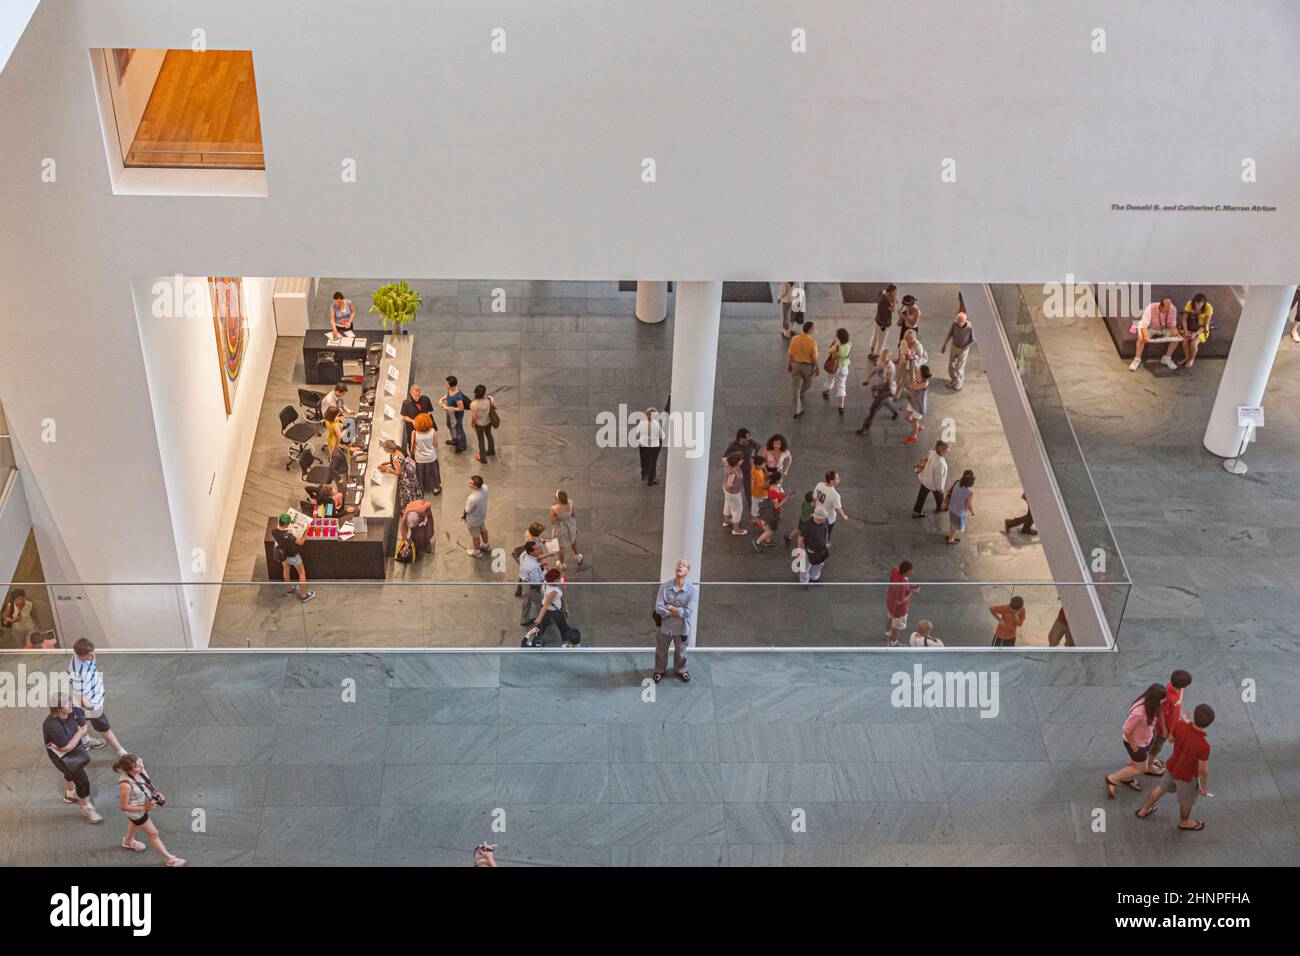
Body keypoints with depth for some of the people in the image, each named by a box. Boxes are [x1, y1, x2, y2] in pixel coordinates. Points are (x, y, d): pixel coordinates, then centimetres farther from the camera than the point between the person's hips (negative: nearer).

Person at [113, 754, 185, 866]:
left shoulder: (139, 769, -26)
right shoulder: (125, 785, -44)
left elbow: (147, 781, -1)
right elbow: (123, 807, -29)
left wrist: (156, 792, -12)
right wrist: (144, 807, -27)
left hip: (146, 800, 7)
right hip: (137, 810, -7)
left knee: (135, 822, 37)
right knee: (153, 834, 15)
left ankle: (128, 841, 70)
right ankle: (168, 858, 38)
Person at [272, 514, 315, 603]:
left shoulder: (274, 532, -26)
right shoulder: (288, 535, -43)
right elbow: (300, 542, -25)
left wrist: (277, 526, 8)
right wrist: (306, 531, -16)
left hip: (282, 554, 6)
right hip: (292, 556, -6)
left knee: (286, 570, 32)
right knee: (302, 573, 17)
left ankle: (290, 589, 54)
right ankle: (304, 595, 29)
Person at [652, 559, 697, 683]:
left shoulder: (692, 590, -18)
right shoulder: (664, 586, -15)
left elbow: (688, 612, -24)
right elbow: (659, 608, -21)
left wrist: (671, 609, -19)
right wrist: (677, 612, -24)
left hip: (682, 628, -1)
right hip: (665, 626, 1)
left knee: (681, 652, 22)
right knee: (661, 651, 21)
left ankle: (681, 670, 49)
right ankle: (660, 670, 46)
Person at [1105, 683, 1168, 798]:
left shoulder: (1148, 701, -22)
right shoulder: (1138, 713, -44)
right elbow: (1127, 731, -30)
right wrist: (1133, 746, -14)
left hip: (1144, 739, 7)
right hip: (1136, 743, -7)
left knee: (1135, 761, 31)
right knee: (1140, 768, 14)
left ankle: (1126, 779, 58)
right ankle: (1112, 779, 30)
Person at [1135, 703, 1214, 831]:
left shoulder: (1180, 725, -27)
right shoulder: (1203, 746, -39)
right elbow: (1203, 770, -24)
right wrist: (1204, 787, -6)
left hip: (1172, 767, 5)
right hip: (1186, 776, -5)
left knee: (1161, 788, 30)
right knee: (1187, 800, 25)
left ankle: (1143, 810, 49)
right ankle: (1184, 822, 52)